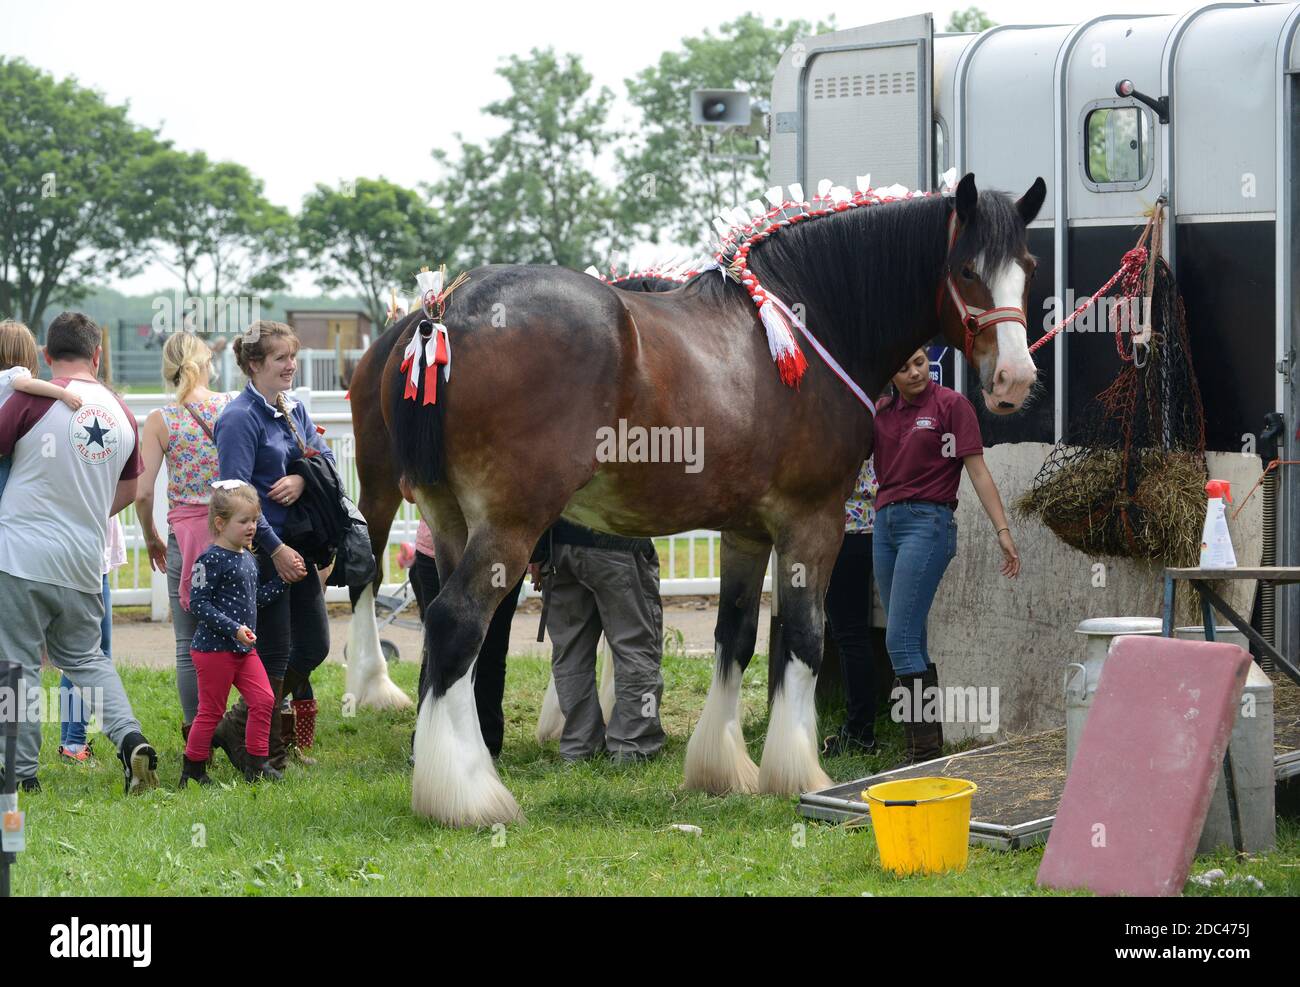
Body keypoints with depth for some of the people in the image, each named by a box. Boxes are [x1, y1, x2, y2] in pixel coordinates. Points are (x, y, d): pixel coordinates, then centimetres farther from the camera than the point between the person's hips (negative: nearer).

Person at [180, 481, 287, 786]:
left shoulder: (248, 558, 11)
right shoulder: (211, 560, -17)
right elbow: (198, 603, -20)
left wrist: (284, 580, 10)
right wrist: (234, 628, -25)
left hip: (244, 648, 8)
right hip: (214, 647, -8)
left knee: (263, 700, 1)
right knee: (211, 711, 0)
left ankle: (256, 763, 10)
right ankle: (192, 770, 12)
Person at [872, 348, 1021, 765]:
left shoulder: (951, 404, -5)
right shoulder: (881, 413, 12)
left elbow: (977, 470, -8)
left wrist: (1003, 530, -13)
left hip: (928, 523, -7)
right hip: (885, 523, 7)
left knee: (901, 639, -14)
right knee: (910, 641, 7)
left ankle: (926, 751, -12)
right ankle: (926, 745, 12)